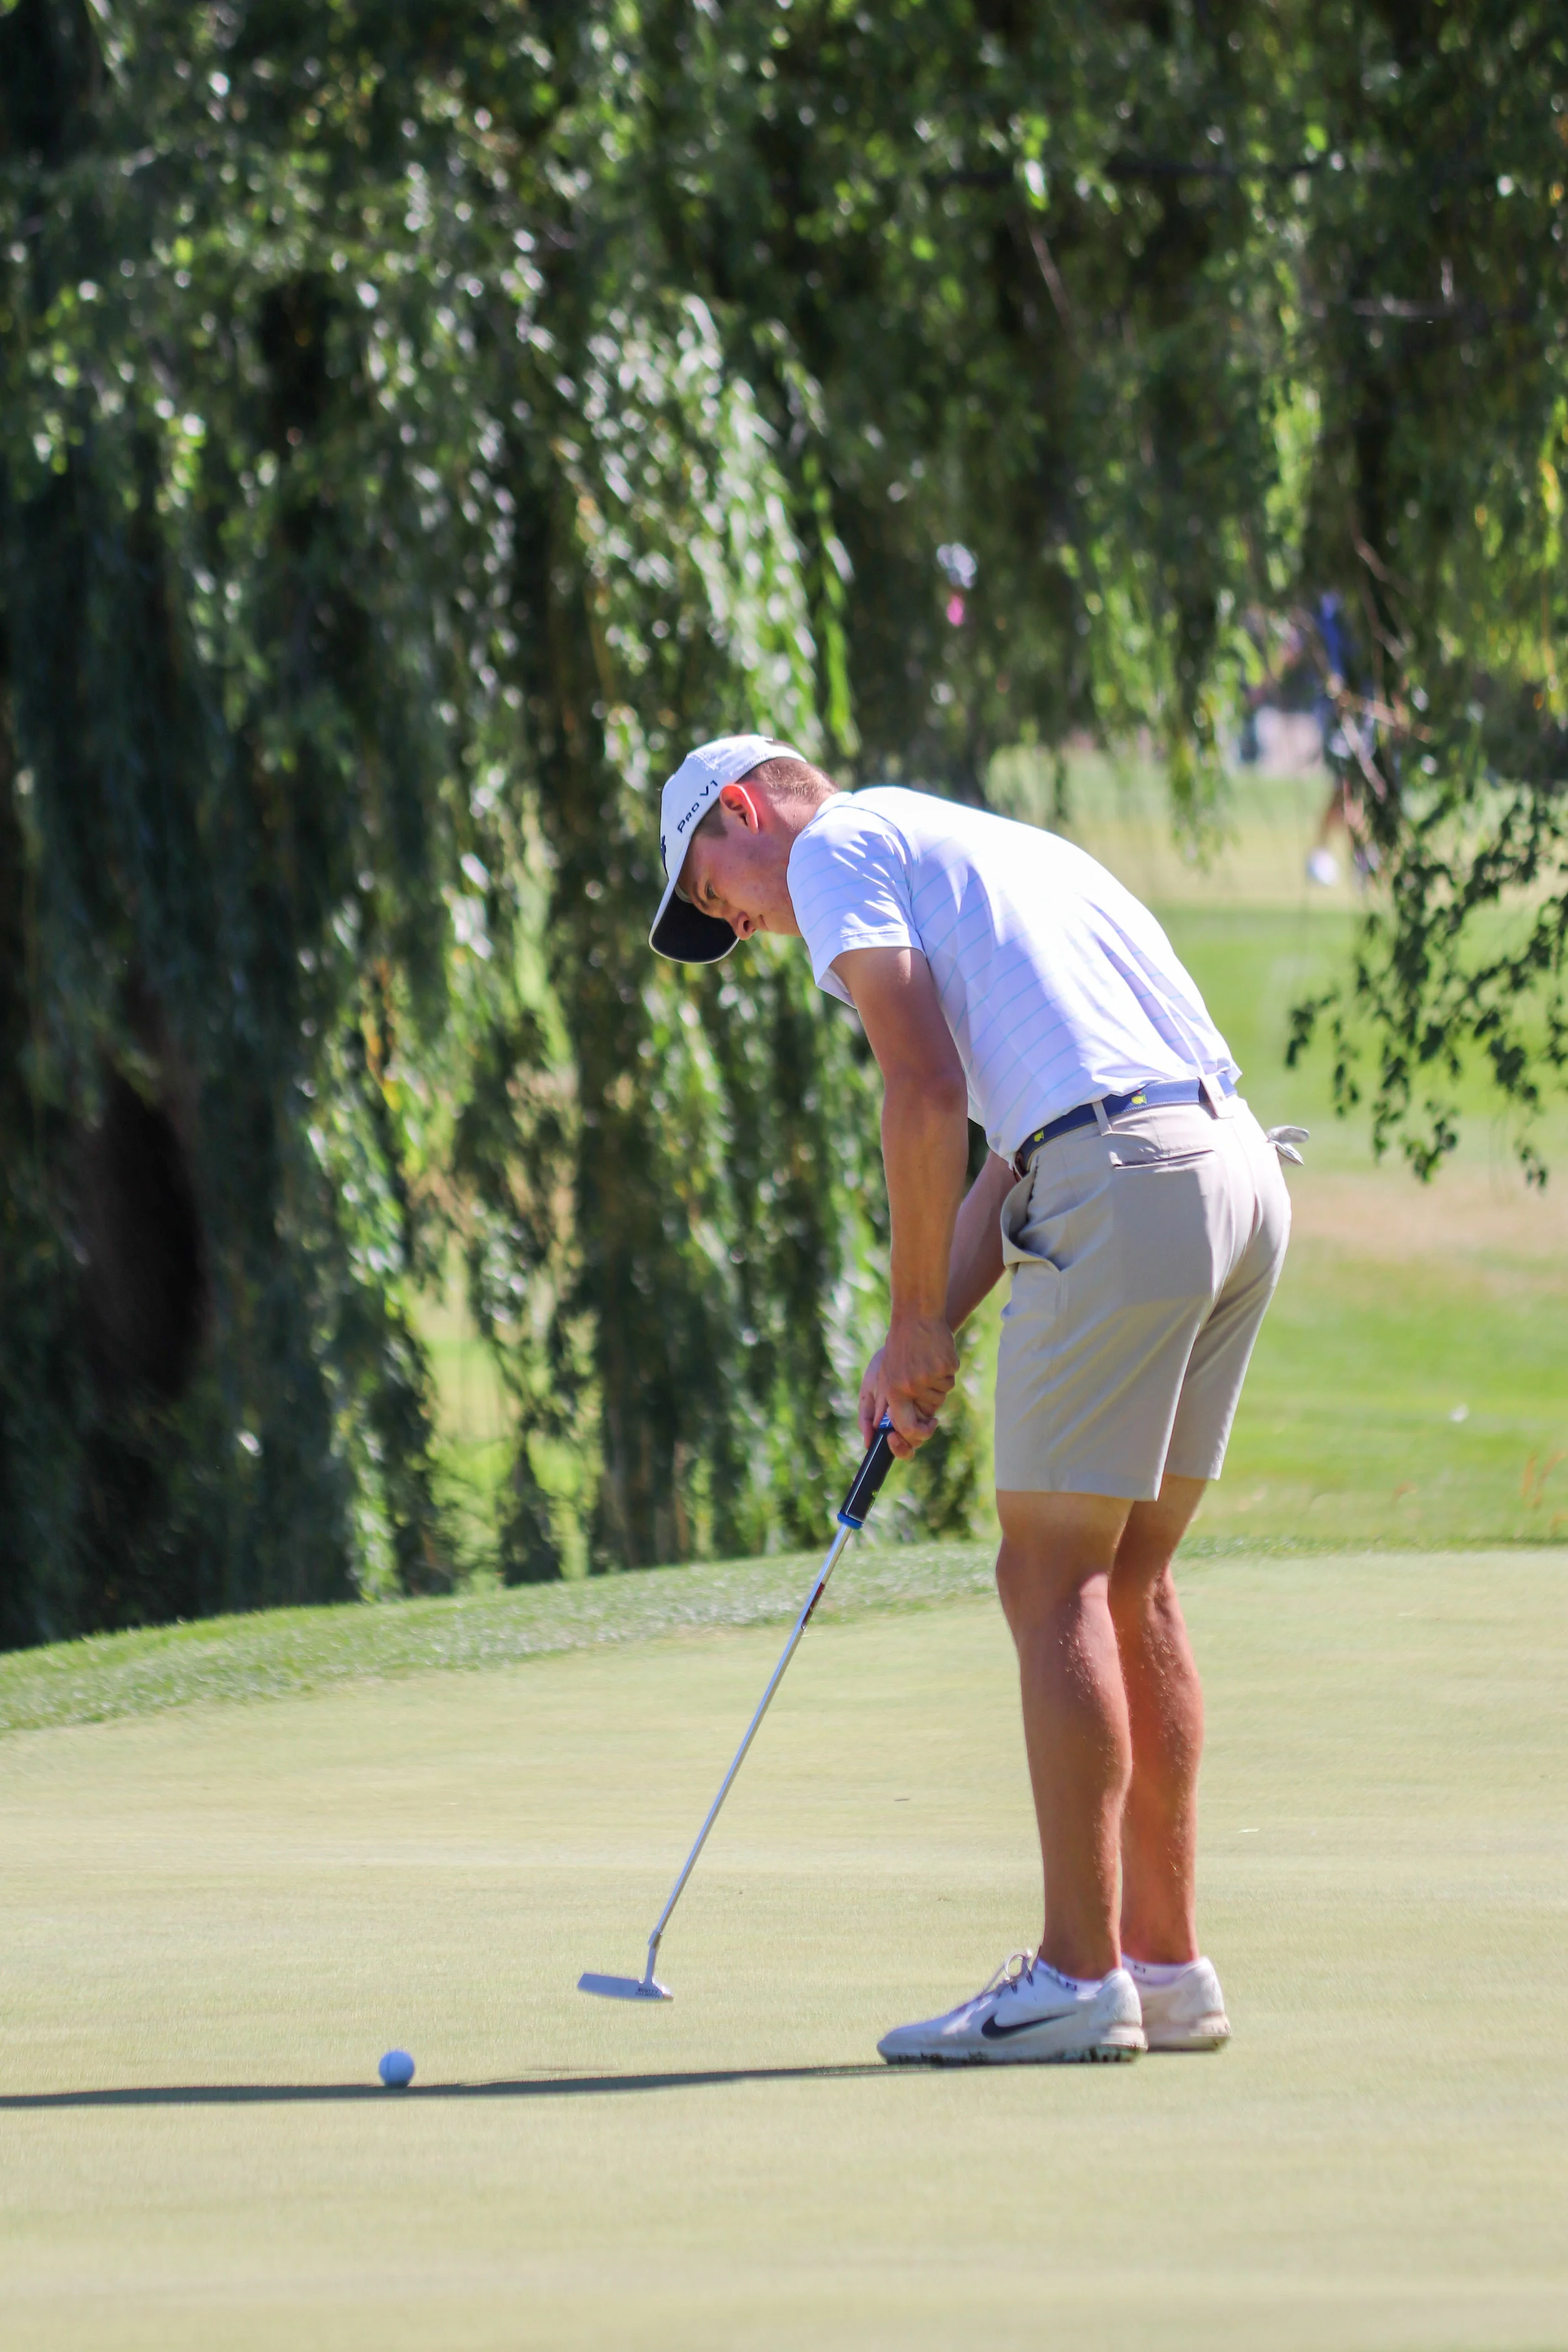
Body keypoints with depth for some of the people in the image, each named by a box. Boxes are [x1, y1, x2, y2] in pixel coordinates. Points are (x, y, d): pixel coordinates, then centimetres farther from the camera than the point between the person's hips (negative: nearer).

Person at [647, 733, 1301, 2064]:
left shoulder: (836, 851, 4)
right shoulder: (974, 848, 31)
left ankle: (1080, 1980, -5)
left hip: (1127, 1191, -9)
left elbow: (928, 1091, -9)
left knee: (1054, 1581, -4)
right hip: (1241, 1165, 9)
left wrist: (916, 1322, -1)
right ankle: (1166, 1967, 15)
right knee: (1130, 1582, 14)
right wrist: (931, 1337, 19)